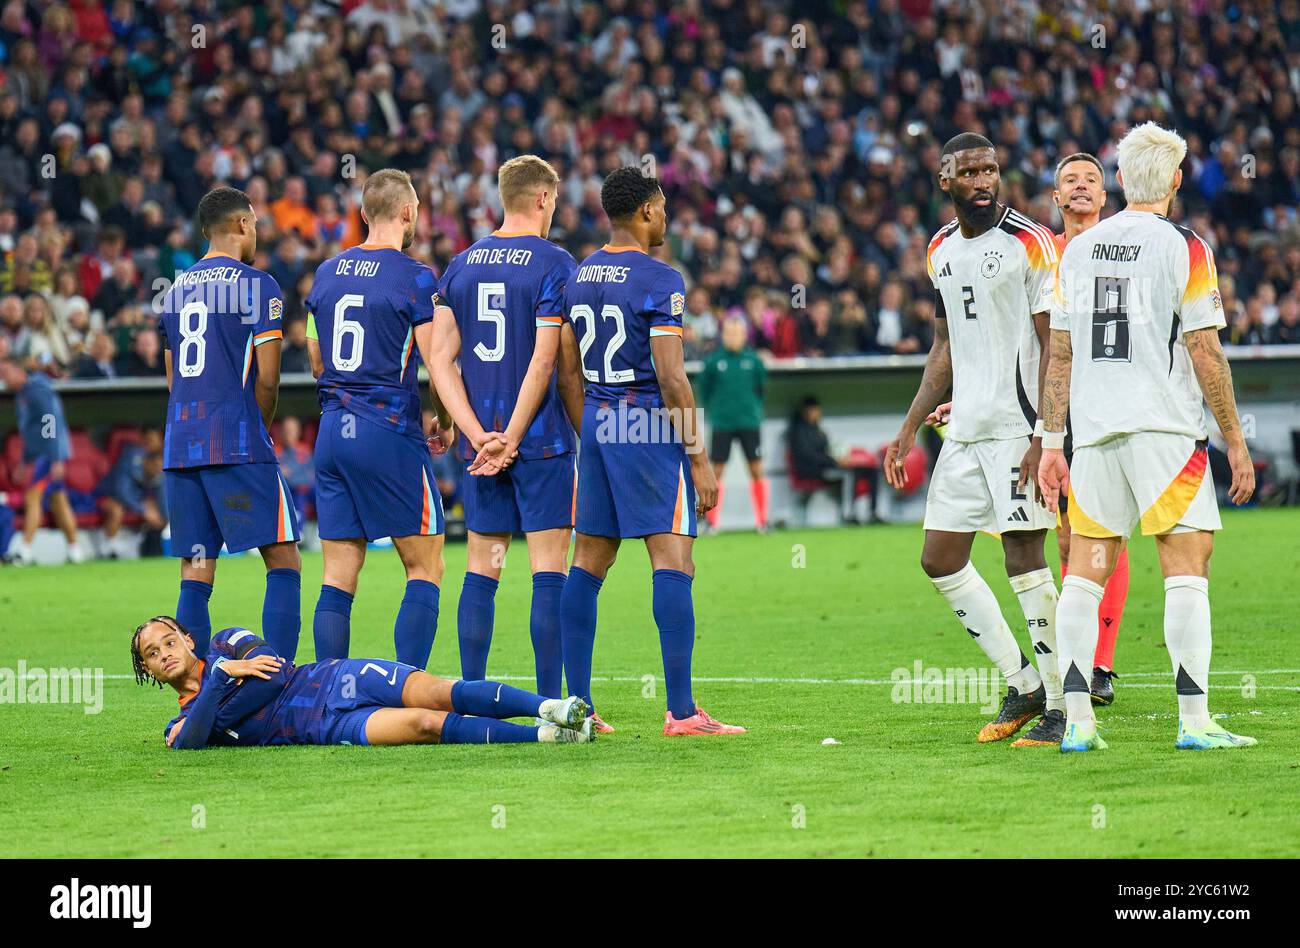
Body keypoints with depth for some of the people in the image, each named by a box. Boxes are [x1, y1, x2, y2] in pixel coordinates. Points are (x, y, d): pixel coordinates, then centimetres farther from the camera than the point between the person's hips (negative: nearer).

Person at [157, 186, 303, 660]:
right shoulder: (257, 285, -4)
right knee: (283, 563, -1)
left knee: (195, 577, 6)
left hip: (179, 444, 6)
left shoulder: (176, 290, 16)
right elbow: (267, 378, -8)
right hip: (237, 444, -6)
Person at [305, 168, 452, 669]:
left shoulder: (326, 274, 11)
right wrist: (445, 423, 6)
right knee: (425, 570, 2)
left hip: (332, 432, 6)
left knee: (338, 577, 6)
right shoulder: (415, 278, -9)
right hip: (390, 431, -6)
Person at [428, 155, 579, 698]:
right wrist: (510, 440, -10)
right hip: (540, 439, -5)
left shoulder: (461, 266, 10)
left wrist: (479, 436, -3)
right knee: (549, 569, -2)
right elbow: (543, 362, -14)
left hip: (479, 443, 5)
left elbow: (440, 361, 3)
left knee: (480, 571, 8)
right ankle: (550, 702, -4)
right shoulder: (554, 264, -7)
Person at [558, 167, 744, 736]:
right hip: (649, 426, -7)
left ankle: (575, 704, 11)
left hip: (595, 424, 7)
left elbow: (567, 369, 13)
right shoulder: (659, 281, -11)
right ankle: (681, 710, -13)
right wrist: (699, 458, -12)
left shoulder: (578, 277, 10)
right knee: (673, 562, -8)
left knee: (589, 562, 11)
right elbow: (670, 376, -16)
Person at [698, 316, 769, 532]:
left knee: (756, 470, 0)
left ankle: (762, 520, 6)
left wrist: (755, 408, 11)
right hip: (722, 423, -1)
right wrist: (712, 411, 7)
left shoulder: (753, 360, 0)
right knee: (716, 471, 0)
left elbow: (762, 386, 14)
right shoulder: (714, 361, -3)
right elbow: (704, 389, 8)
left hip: (749, 423, 1)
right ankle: (712, 521, 6)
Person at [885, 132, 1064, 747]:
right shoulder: (942, 249, 14)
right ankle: (1022, 685, 18)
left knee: (1025, 565, -7)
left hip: (1019, 428, -8)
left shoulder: (1030, 244, -8)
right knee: (941, 560, 7)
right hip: (965, 431, 8)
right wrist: (909, 429, 18)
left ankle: (1063, 707, 1)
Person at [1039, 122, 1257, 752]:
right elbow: (1206, 354, -7)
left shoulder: (1078, 251, 10)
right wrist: (1236, 441, 0)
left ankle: (1078, 721, 1)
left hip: (1094, 431, 5)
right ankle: (1194, 720, -8)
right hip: (1165, 429, -5)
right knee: (1186, 568, -3)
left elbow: (1059, 354, 12)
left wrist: (1052, 441, 16)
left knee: (1086, 569, 7)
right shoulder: (1183, 250, -5)